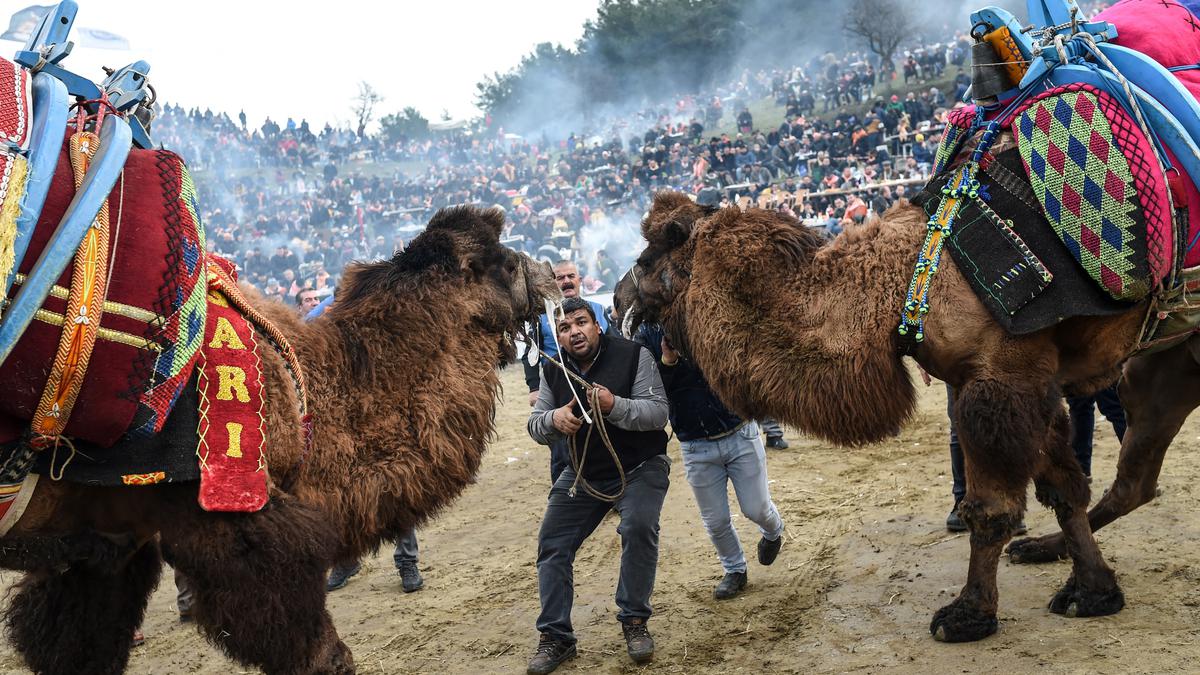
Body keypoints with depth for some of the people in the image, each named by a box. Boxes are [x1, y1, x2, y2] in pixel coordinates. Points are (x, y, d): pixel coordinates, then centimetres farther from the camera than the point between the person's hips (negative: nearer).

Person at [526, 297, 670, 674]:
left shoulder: (633, 356, -15)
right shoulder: (554, 370, -1)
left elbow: (659, 413, -21)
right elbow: (535, 426, 1)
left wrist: (615, 406, -38)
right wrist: (553, 419, -23)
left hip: (639, 468, -4)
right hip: (583, 473, 5)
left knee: (639, 527, -28)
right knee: (552, 544, 1)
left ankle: (634, 622, -8)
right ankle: (555, 637, 15)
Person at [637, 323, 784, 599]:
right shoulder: (648, 333, -4)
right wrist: (667, 362, -26)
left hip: (740, 435, -1)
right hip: (696, 448, 1)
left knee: (756, 509, 8)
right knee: (715, 521, 10)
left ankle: (773, 531, 44)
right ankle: (735, 570, 36)